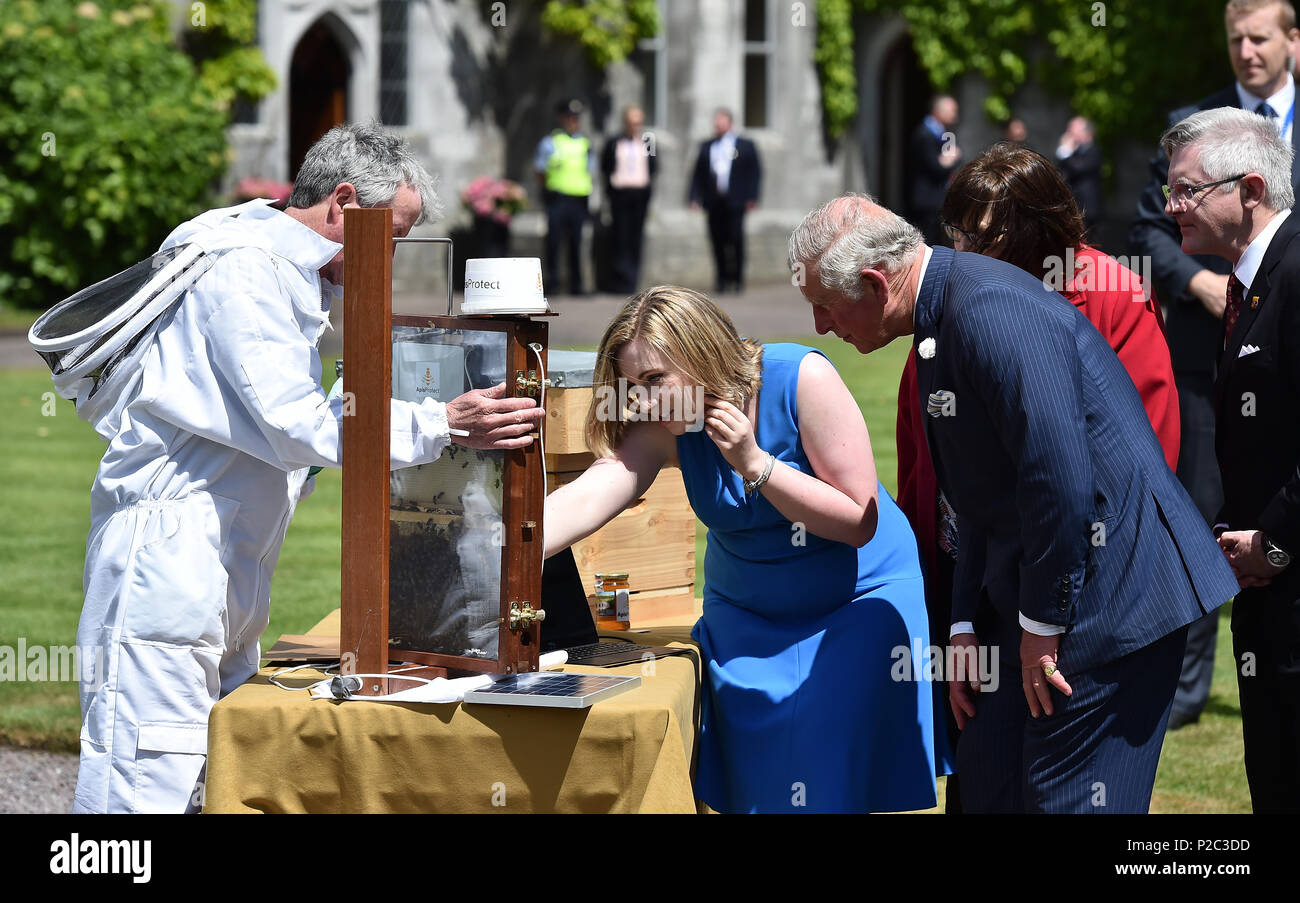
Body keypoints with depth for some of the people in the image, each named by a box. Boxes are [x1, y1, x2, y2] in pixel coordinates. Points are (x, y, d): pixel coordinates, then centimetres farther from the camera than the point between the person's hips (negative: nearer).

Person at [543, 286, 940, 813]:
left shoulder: (801, 378, -24)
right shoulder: (664, 426, -13)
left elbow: (859, 522, -23)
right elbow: (587, 499, -31)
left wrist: (753, 463, -30)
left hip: (858, 599, -4)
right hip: (745, 613, 4)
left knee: (841, 776, -10)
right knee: (757, 782, 0)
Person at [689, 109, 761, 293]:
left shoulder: (745, 146, 8)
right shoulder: (706, 147, 15)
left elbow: (755, 172, 5)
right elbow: (698, 174, 14)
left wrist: (751, 197, -4)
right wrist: (695, 197, 3)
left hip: (735, 202, -3)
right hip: (714, 202, 3)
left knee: (736, 238, -9)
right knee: (717, 241, 0)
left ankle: (737, 278, 0)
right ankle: (722, 278, 7)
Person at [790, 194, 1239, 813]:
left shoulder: (991, 309, -21)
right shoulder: (943, 318, 13)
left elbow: (1060, 477, -26)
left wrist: (1041, 624, -17)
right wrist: (967, 626, 13)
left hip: (1108, 590, -10)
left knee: (1063, 799, -6)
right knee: (988, 785, 11)